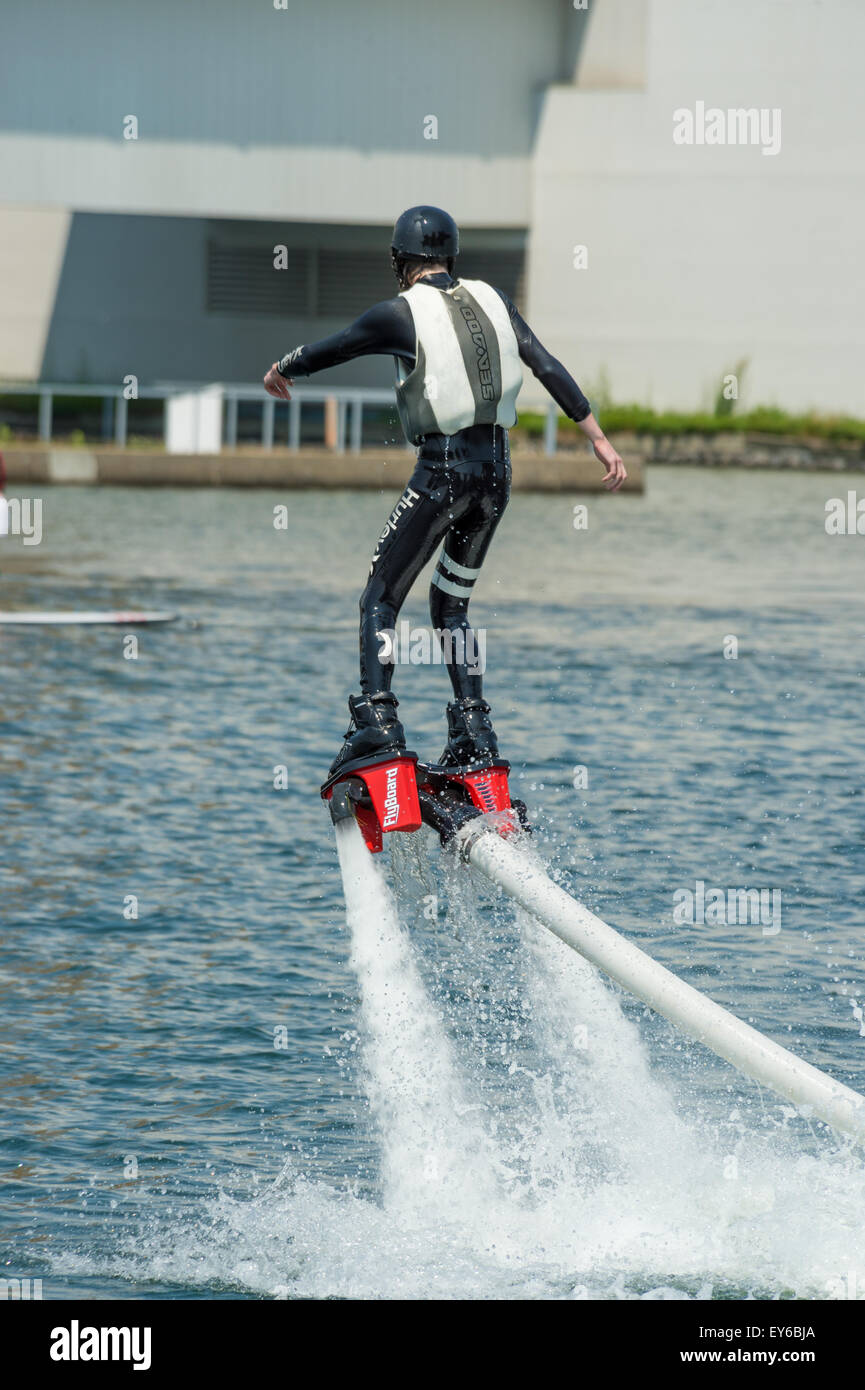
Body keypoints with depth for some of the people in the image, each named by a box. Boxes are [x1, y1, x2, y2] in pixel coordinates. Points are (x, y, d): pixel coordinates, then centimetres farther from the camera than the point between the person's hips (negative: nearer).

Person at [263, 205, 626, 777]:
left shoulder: (400, 313, -4)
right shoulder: (492, 300, 9)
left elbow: (327, 350, 10)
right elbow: (550, 368, 5)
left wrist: (281, 370, 31)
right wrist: (600, 440, 7)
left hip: (442, 468, -6)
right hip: (497, 471, 6)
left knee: (381, 599, 2)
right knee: (451, 605, 16)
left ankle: (378, 720, -14)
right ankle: (475, 733, 7)